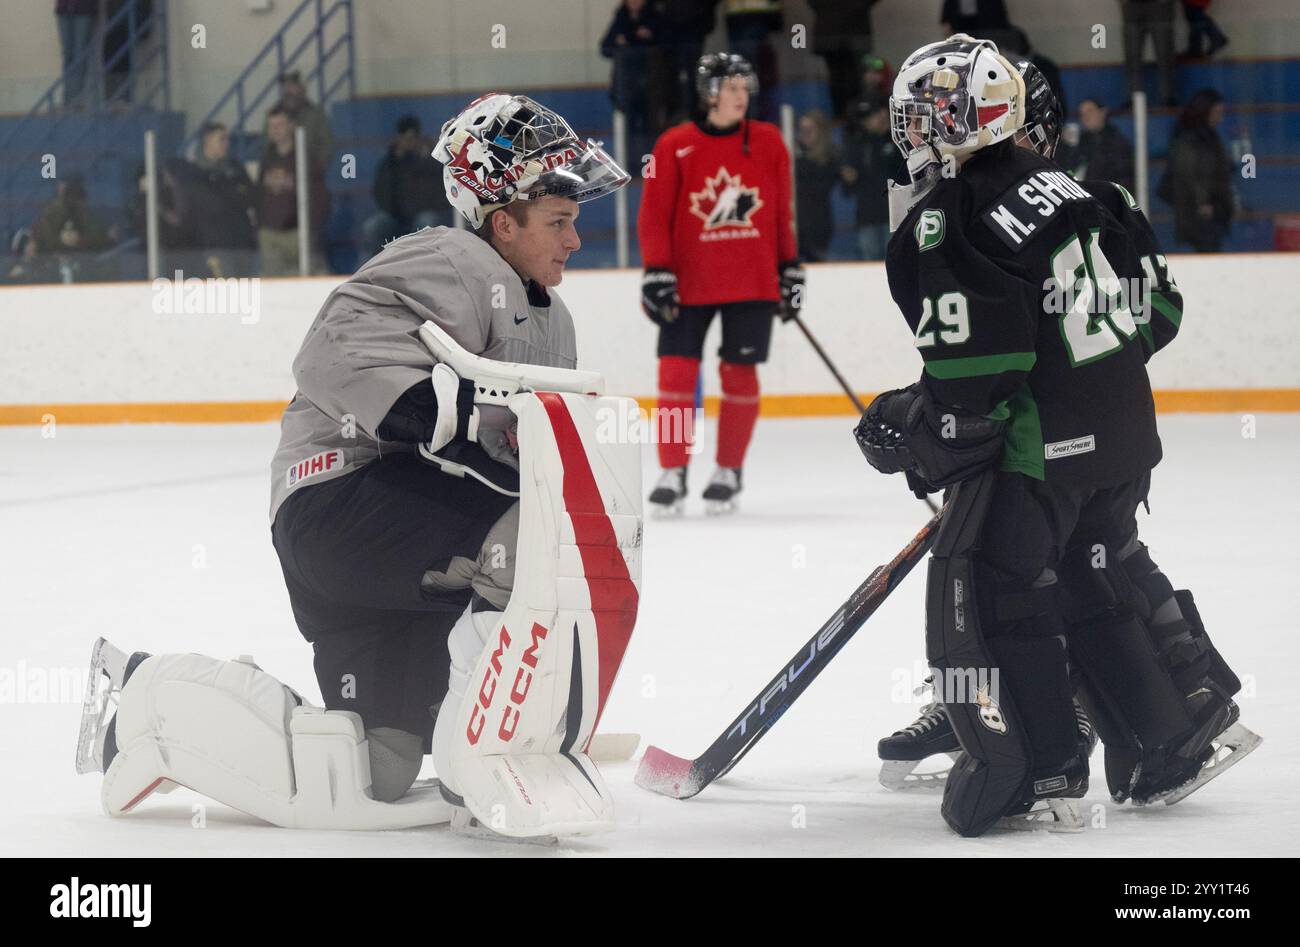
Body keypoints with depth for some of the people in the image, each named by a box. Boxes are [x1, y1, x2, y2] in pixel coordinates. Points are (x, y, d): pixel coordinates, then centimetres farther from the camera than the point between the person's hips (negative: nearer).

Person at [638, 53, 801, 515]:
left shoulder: (768, 143, 4)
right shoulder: (674, 146, -3)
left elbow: (782, 212, 10)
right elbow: (654, 215, -2)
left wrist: (790, 269, 10)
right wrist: (656, 274, -9)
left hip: (752, 282, 1)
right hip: (688, 283, -1)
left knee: (740, 373, 2)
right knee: (677, 371, -5)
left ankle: (728, 473, 14)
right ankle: (672, 474, 4)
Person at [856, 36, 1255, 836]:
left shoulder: (944, 223, -16)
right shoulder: (1053, 182, 10)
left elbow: (972, 378, -21)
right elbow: (1140, 292, 17)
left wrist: (909, 432, -7)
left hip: (1042, 443, -9)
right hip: (1126, 425, 9)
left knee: (985, 586, 0)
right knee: (1104, 575, 22)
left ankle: (1035, 776, -1)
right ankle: (1178, 737, 29)